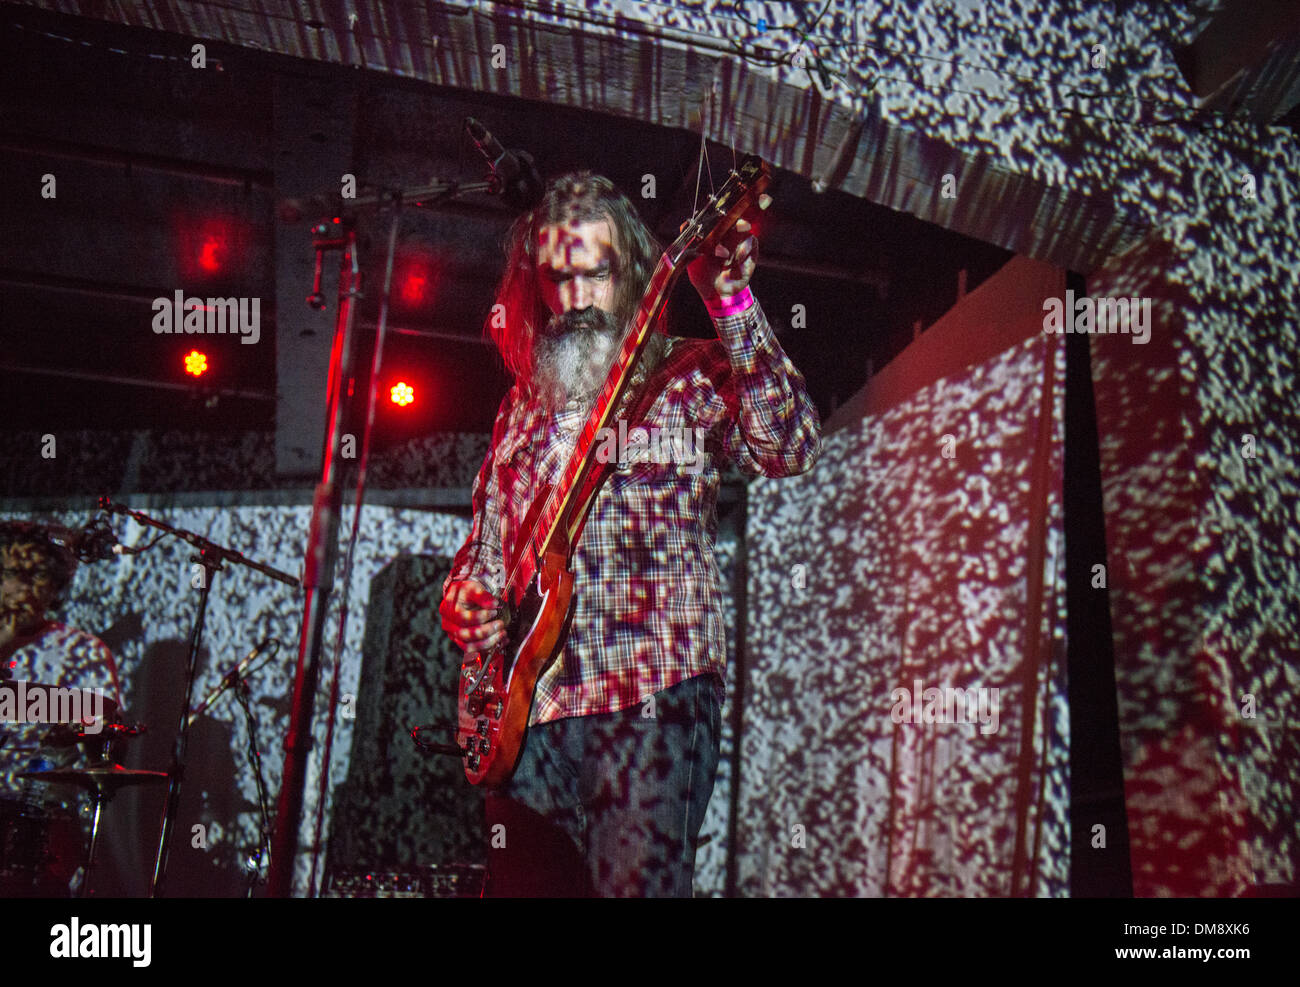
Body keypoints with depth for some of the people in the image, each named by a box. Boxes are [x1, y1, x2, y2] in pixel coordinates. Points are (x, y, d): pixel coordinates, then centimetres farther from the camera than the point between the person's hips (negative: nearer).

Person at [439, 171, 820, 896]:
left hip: (651, 698, -5)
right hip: (526, 705, 6)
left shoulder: (690, 375, 2)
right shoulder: (525, 403, 18)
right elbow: (485, 541, 24)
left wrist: (733, 303, -25)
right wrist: (464, 603, 4)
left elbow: (790, 447, -17)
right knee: (523, 883, 11)